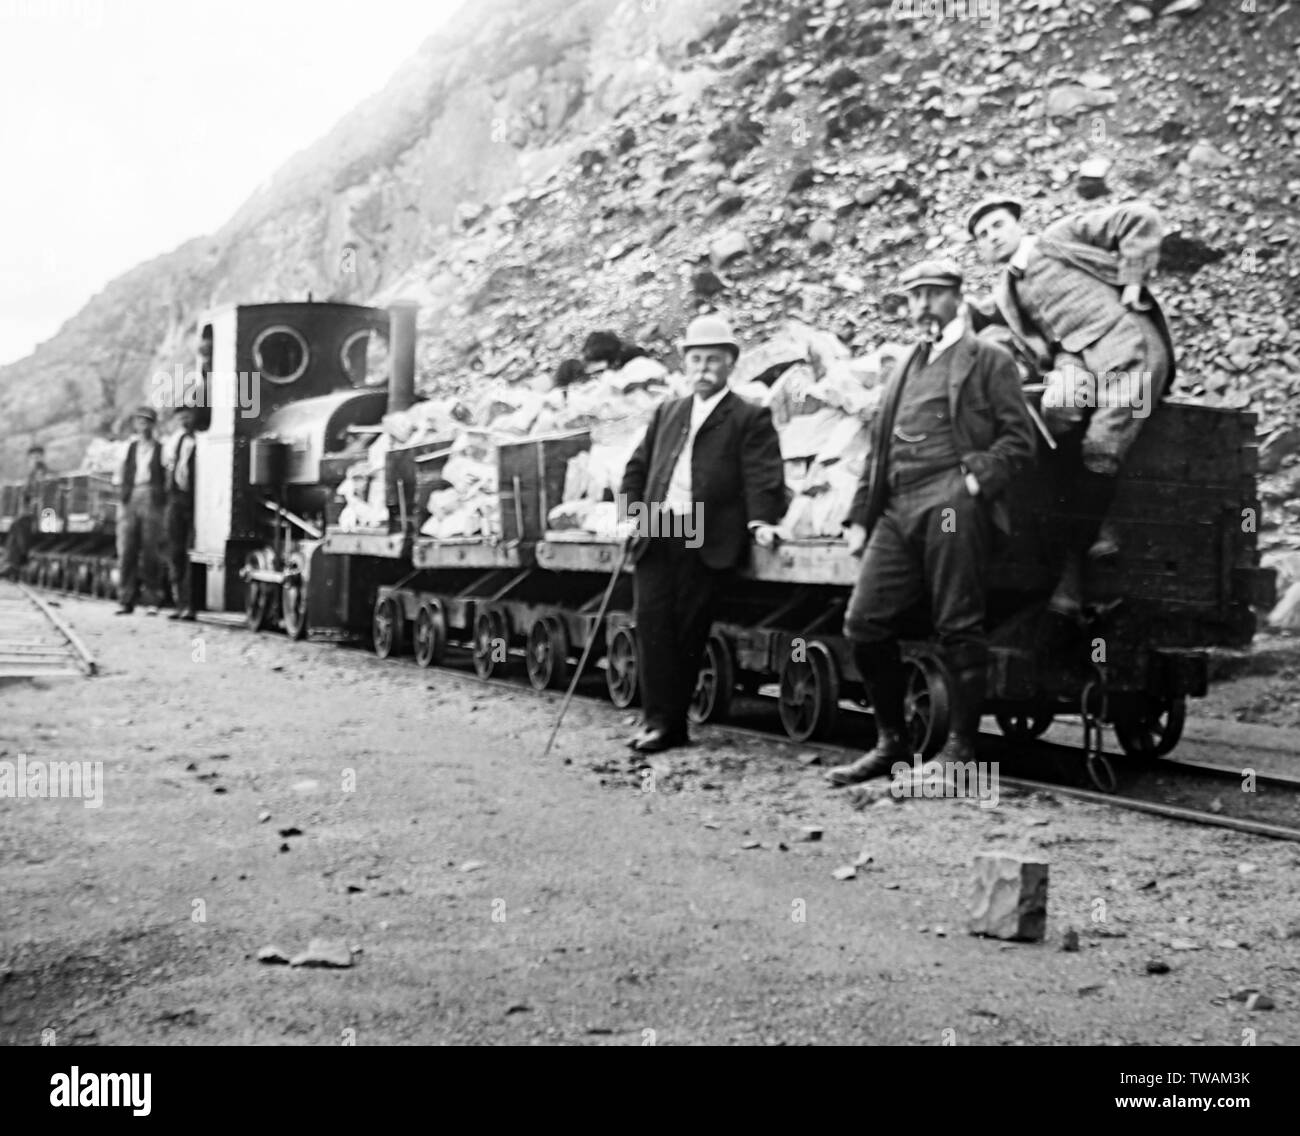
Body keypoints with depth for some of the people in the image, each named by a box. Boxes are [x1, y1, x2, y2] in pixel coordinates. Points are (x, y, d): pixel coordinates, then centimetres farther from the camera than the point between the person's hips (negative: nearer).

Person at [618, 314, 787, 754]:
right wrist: (630, 513, 9)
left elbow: (763, 475, -5)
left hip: (707, 541, -4)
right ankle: (659, 720, -1)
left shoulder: (750, 418, 5)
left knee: (688, 630, -2)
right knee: (652, 622, -5)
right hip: (656, 535, 5)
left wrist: (761, 520, -20)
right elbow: (637, 466, 23)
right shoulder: (666, 413, 22)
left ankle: (672, 721, 8)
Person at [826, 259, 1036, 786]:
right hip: (898, 511, 6)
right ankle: (891, 742, 12)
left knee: (958, 628, -5)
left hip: (952, 507, -6)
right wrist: (860, 517, 15)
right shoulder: (903, 370, 26)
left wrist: (978, 478, -14)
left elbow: (1018, 440, 0)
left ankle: (959, 749, 4)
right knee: (864, 622, -1)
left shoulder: (988, 361, 8)